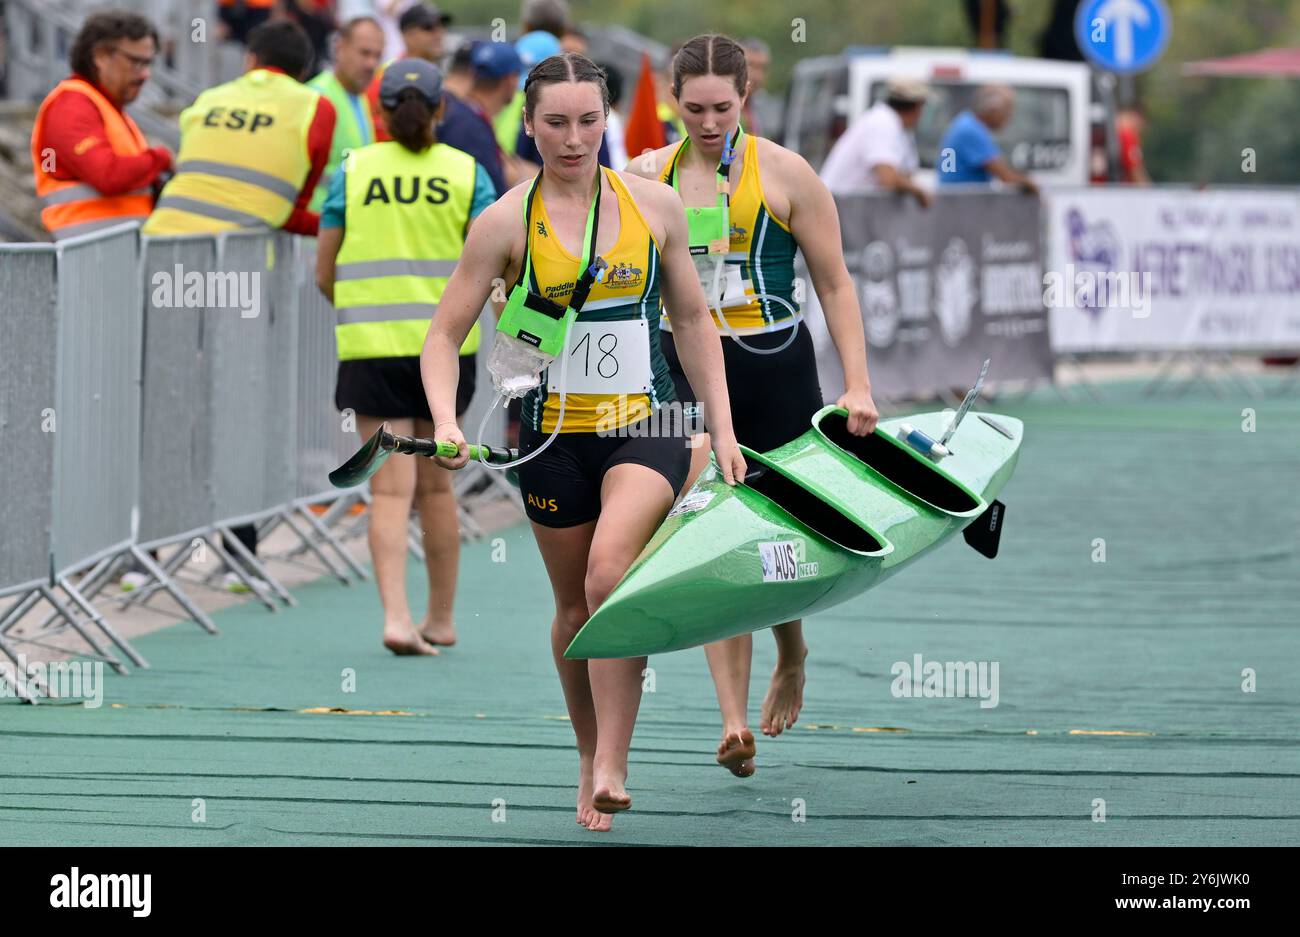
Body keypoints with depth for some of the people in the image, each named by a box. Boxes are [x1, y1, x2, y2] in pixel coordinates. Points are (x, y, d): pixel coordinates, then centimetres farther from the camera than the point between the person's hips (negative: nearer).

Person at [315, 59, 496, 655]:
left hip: (369, 346, -1)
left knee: (391, 490, -3)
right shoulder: (467, 173, 2)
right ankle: (440, 619, 24)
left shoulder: (352, 173, 2)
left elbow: (324, 274, 4)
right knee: (435, 484, 15)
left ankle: (396, 617, -19)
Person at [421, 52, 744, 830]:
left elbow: (694, 320, 12)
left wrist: (724, 430, 8)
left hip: (647, 424, -1)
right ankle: (591, 761, 29)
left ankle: (613, 767, -24)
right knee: (576, 606, 9)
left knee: (611, 572, -25)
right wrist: (446, 420, -17)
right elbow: (445, 335, 1)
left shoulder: (654, 205, 2)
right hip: (555, 435, 1)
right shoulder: (507, 222, -2)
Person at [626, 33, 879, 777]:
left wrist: (858, 385, -6)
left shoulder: (785, 174, -1)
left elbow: (835, 283, 0)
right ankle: (735, 719, -11)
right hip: (686, 372, 1)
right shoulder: (648, 179, 6)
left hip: (775, 367, -1)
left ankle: (792, 656, 37)